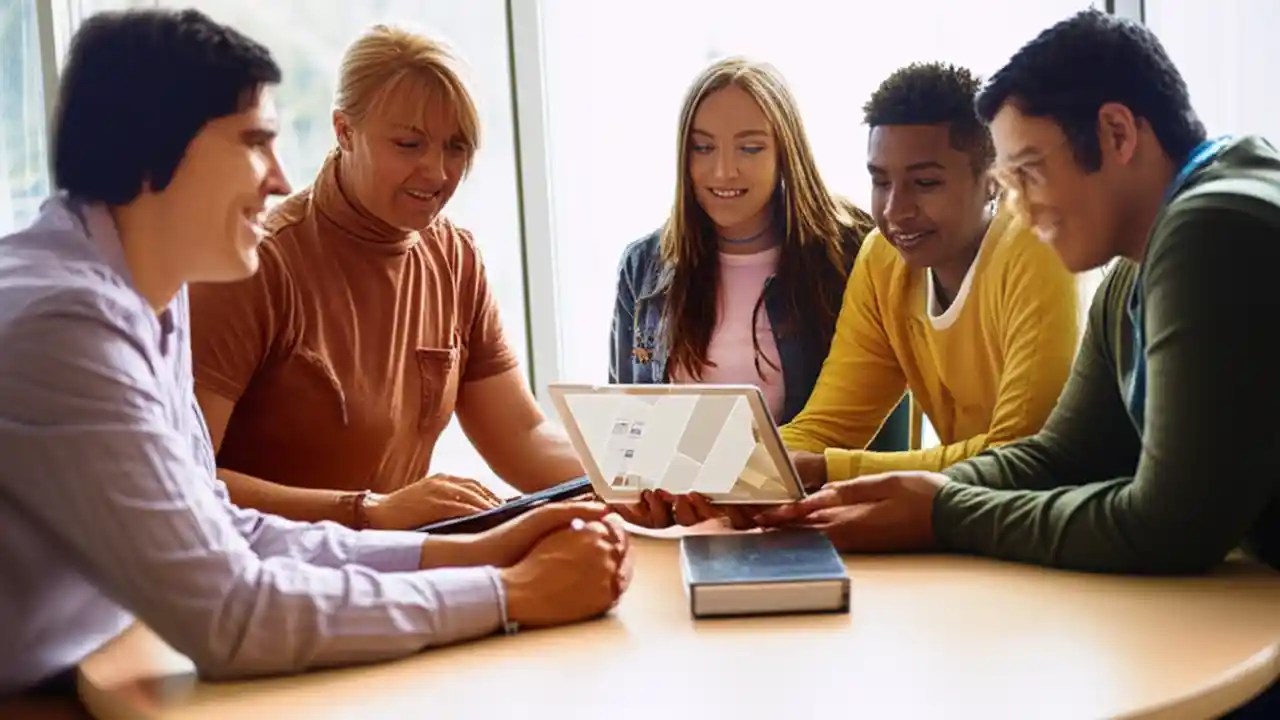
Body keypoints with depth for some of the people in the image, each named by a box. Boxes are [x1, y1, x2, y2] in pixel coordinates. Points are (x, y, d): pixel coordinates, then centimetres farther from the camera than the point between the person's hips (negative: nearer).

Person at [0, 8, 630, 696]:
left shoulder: (148, 295, 4)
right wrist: (512, 593, -19)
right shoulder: (61, 321, -24)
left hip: (83, 672, 7)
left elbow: (218, 534, 3)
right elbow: (231, 614, -26)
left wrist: (468, 552, -6)